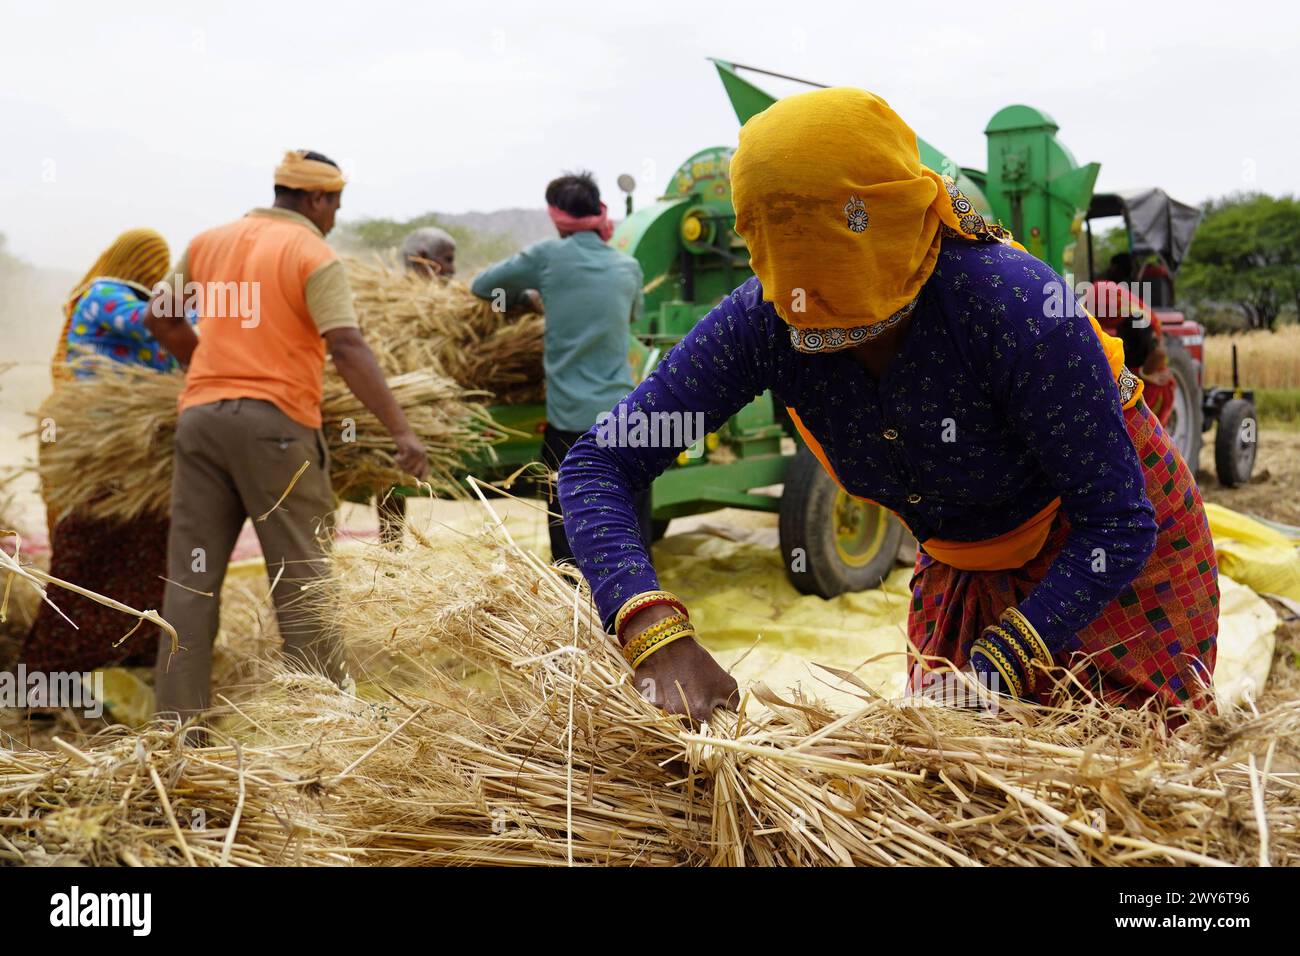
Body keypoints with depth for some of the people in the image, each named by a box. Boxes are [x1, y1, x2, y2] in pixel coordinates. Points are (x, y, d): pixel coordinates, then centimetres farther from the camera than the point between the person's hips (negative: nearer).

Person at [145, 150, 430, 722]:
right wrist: (401, 430, -20)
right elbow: (347, 348, -17)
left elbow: (159, 318, 22)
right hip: (274, 423, -5)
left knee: (192, 576, 7)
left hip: (201, 418, 5)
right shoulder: (315, 256, -5)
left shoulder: (209, 242, 14)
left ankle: (178, 723, 8)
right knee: (300, 576, 3)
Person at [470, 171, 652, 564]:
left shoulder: (549, 256, -2)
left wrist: (531, 298, 25)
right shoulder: (628, 266, 8)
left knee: (569, 537, 7)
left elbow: (482, 286, 10)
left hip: (570, 421, -3)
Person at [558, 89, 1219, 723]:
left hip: (1116, 552, -3)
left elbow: (1118, 524, -32)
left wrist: (992, 672, -41)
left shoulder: (1017, 306, -39)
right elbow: (596, 464, -28)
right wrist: (656, 634, -44)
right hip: (962, 562, 4)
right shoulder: (762, 324, -28)